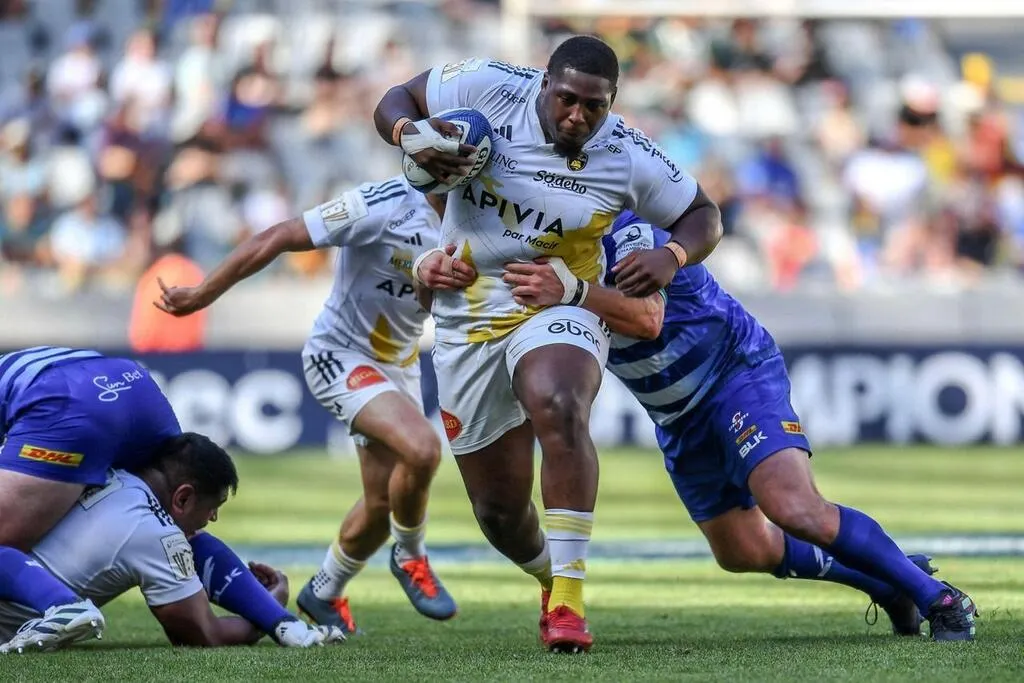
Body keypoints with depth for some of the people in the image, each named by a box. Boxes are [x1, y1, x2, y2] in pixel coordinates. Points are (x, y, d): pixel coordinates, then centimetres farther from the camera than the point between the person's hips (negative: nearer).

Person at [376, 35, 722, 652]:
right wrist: (411, 136, -23)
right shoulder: (488, 89, -12)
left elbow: (704, 216, 1)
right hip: (467, 319, 2)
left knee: (557, 409, -38)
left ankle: (569, 597, -34)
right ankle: (549, 576, 43)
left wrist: (672, 257, -21)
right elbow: (395, 103, 0)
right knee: (500, 510, 6)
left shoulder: (628, 159, -12)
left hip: (557, 311, -2)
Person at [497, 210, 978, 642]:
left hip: (737, 371, -9)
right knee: (744, 552, 14)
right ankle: (889, 584, 30)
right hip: (680, 419, 9)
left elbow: (647, 318, -39)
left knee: (797, 511, -27)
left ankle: (937, 598, -15)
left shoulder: (627, 225, -25)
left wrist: (571, 291, -54)